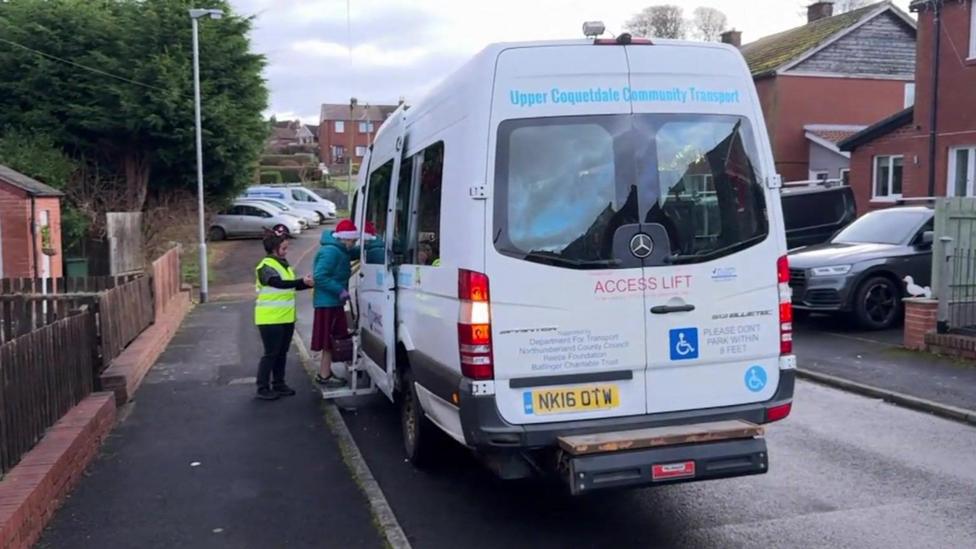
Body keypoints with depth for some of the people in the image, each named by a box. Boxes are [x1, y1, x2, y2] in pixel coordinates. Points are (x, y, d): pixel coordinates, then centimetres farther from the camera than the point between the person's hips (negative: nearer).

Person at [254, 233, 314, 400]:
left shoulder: (284, 264, 15)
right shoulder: (266, 267, -14)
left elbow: (292, 285, 18)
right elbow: (280, 284, -29)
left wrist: (308, 283, 2)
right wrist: (302, 281, -36)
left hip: (286, 318, 8)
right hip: (270, 319, -8)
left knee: (282, 353, 14)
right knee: (271, 353, -4)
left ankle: (278, 384, 24)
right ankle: (263, 388, 3)